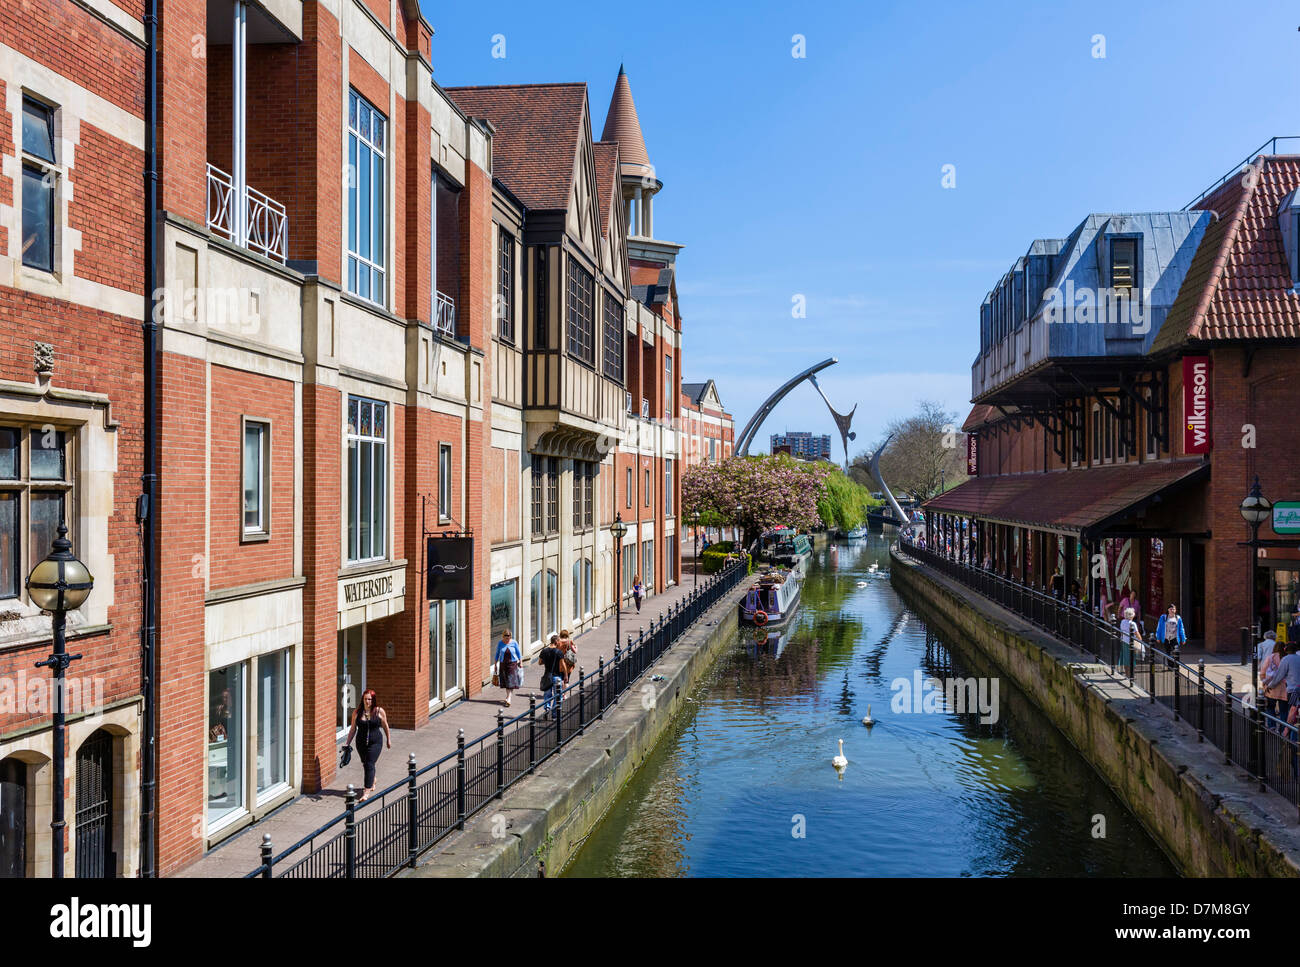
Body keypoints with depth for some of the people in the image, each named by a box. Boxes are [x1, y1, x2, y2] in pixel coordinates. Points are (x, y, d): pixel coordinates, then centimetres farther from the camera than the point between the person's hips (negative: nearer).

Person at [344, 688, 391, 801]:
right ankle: (373, 780, 47)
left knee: (369, 765, -11)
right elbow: (353, 729, 4)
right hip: (361, 743, 3)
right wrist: (347, 743, 2)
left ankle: (366, 792, -10)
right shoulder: (357, 712, -2)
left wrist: (388, 739, 14)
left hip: (375, 742, -3)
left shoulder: (379, 711, -6)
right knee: (365, 764, 17)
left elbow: (385, 726, 6)